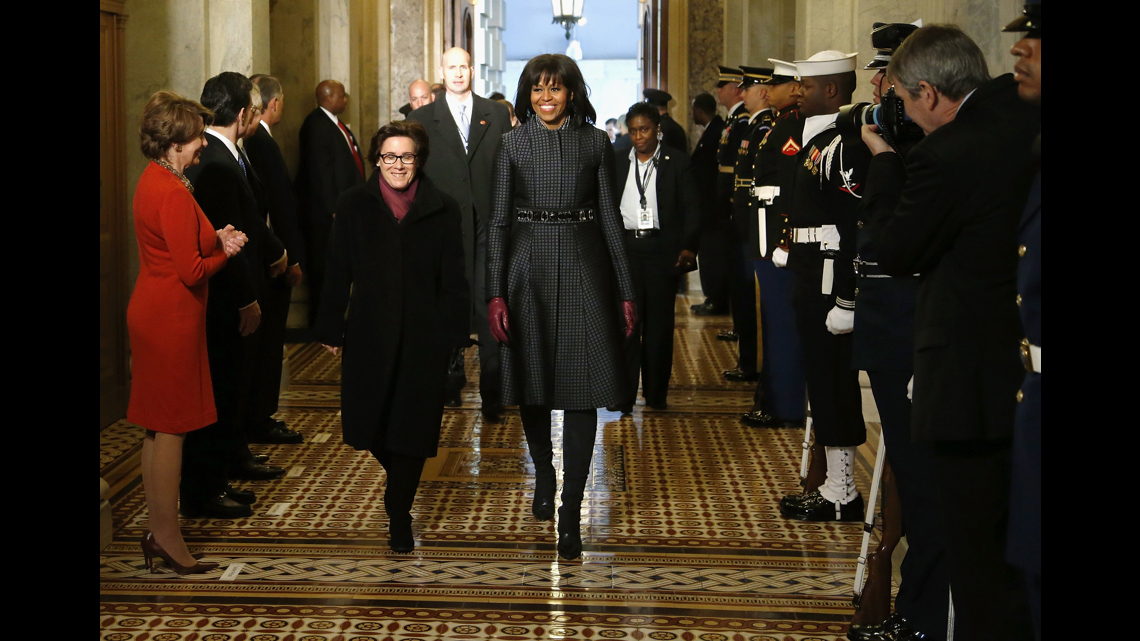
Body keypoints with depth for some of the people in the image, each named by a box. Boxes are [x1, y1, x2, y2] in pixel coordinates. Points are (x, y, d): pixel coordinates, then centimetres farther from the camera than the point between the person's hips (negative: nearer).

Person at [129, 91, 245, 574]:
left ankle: (156, 533, 22)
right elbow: (191, 270, -22)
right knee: (170, 428, -2)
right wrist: (225, 253, -4)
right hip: (171, 320, -10)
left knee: (158, 429, 15)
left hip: (151, 313, 10)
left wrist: (215, 240, 5)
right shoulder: (172, 193, -22)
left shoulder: (154, 180, 10)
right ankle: (168, 539, 6)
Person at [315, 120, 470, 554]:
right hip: (370, 335, 1)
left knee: (412, 426, 0)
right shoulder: (354, 205, 3)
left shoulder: (443, 210, 1)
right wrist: (331, 329, 2)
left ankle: (399, 514, 14)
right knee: (370, 421, 5)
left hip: (423, 336, -1)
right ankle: (397, 479, 38)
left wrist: (455, 336, -3)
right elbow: (338, 273, 4)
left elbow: (453, 280, 2)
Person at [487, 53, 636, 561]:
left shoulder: (595, 143, 4)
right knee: (531, 384, 10)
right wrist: (495, 293, -6)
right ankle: (543, 476, 34)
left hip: (583, 269, -1)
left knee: (581, 390, -7)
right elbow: (499, 220, 2)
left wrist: (626, 291, 2)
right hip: (528, 267, 1)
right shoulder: (513, 144, 5)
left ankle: (570, 513, -5)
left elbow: (610, 218, 5)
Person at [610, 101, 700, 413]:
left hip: (662, 248, -1)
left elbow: (691, 207, 1)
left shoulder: (676, 161, 3)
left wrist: (689, 246, -11)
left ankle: (656, 394, 16)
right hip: (625, 247, 1)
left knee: (660, 323, 5)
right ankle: (623, 396, -2)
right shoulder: (618, 164, 11)